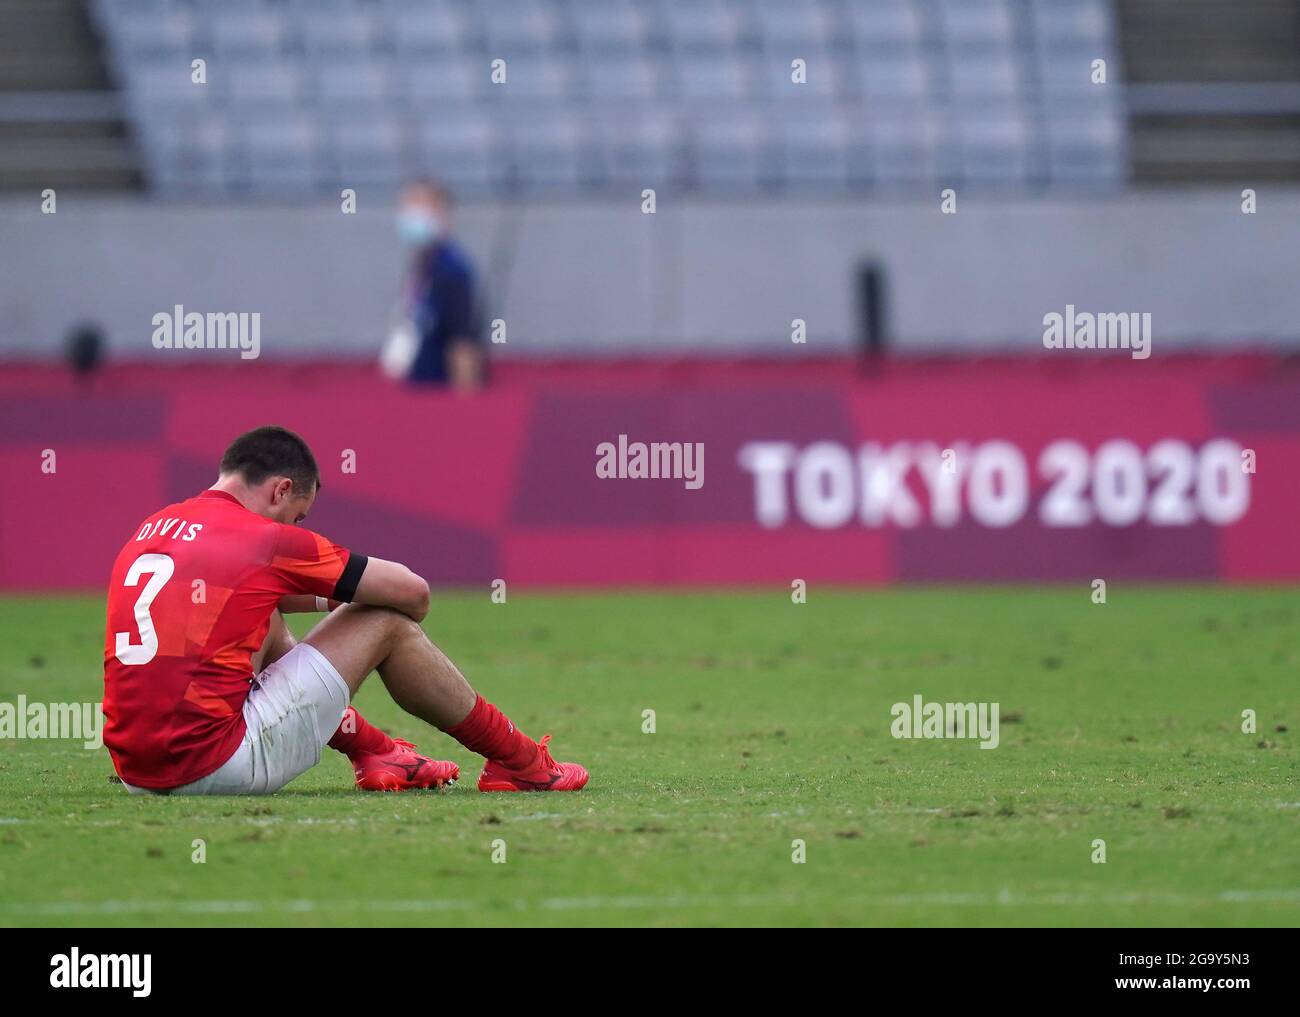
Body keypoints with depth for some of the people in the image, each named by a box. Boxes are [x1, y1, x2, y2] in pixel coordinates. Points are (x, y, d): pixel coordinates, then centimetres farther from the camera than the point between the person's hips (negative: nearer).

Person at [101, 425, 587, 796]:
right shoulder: (263, 539, -6)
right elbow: (413, 591, 3)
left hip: (136, 770, 8)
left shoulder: (152, 528, 14)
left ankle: (375, 753, 40)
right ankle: (520, 763, 20)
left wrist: (323, 601, 32)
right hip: (214, 766, -8)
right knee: (386, 622, 6)